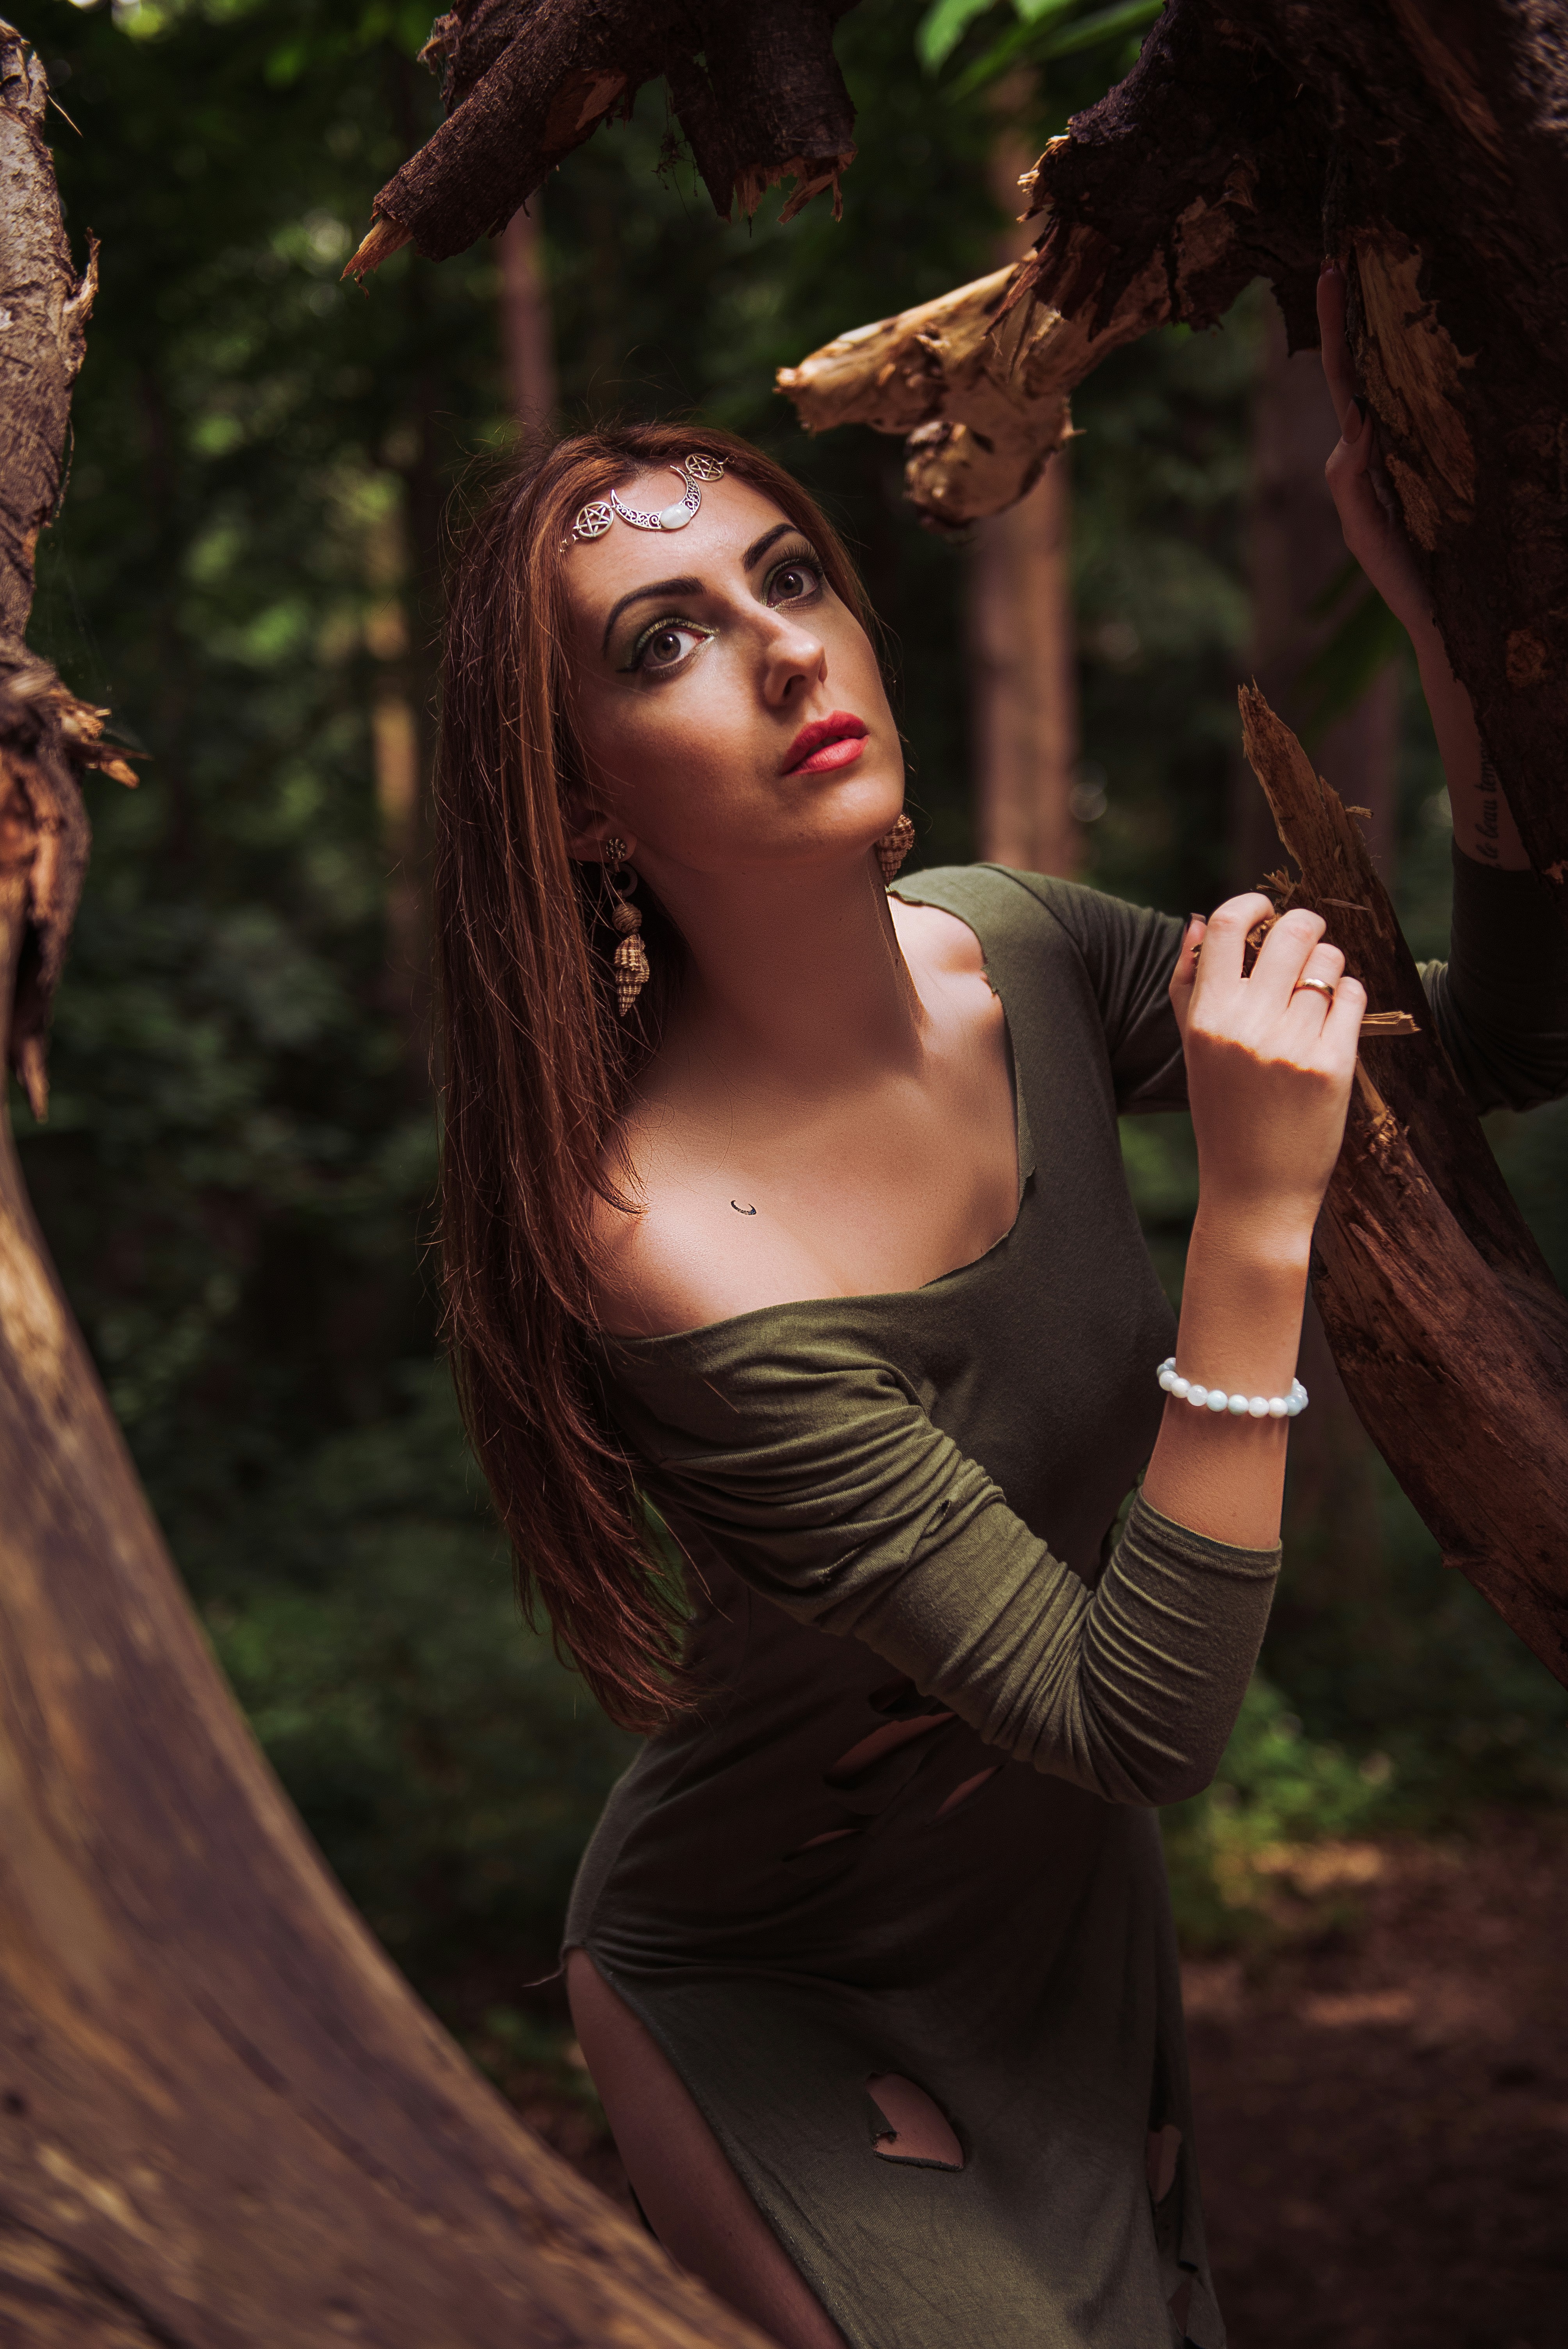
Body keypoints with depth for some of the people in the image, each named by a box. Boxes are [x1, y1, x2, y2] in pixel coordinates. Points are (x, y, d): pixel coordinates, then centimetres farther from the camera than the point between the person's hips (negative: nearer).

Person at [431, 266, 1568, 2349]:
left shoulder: (1014, 960, -14)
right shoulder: (674, 1251, -33)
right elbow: (1144, 1726, -30)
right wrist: (1259, 1218, -36)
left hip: (1064, 1912, 6)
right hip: (781, 1994, -6)